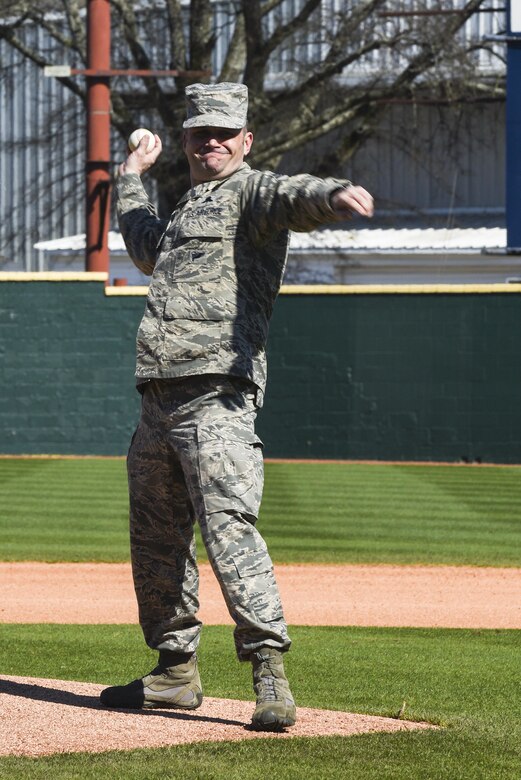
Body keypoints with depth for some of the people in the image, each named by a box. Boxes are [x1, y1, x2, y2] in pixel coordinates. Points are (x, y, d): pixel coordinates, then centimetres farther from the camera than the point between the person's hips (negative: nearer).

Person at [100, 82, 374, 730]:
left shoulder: (251, 191, 0)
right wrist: (131, 178, 58)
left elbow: (295, 195, -24)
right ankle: (175, 670, 25)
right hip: (158, 397, 9)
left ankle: (270, 672, -23)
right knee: (156, 538, 14)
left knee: (228, 526, -19)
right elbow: (145, 248, 50)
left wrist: (335, 194, -47)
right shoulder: (185, 210, 27)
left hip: (216, 392, -9)